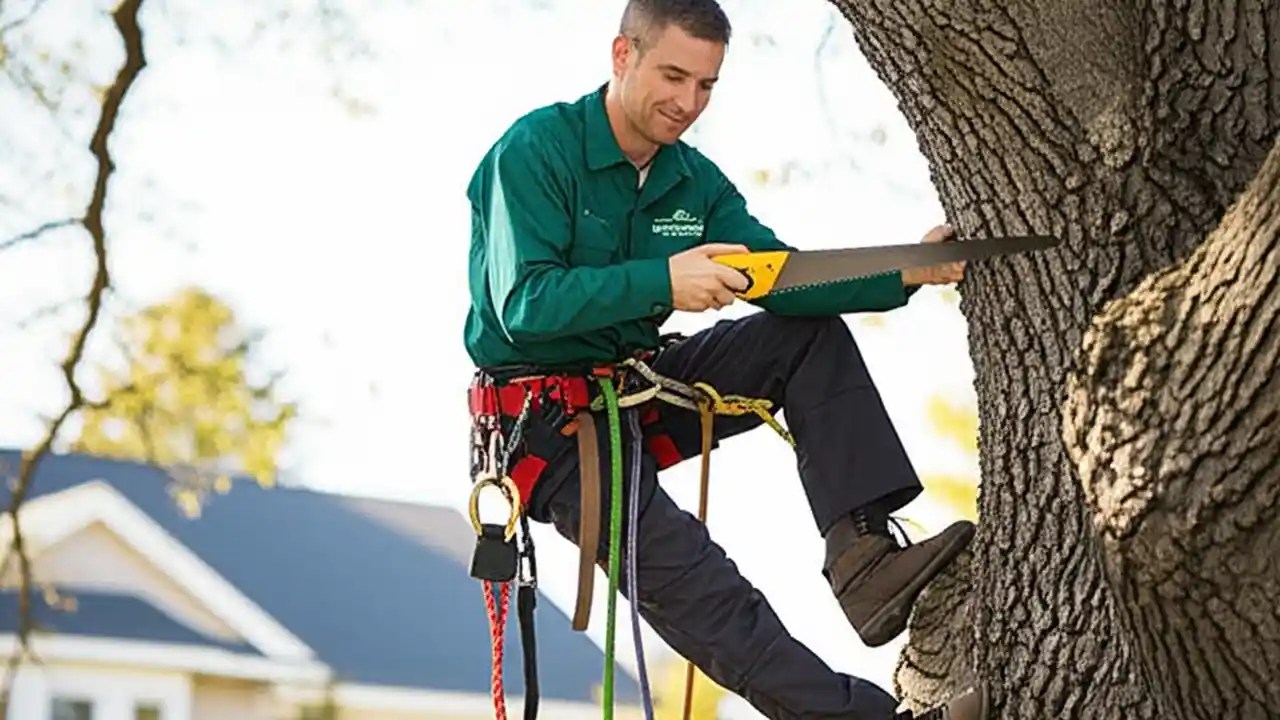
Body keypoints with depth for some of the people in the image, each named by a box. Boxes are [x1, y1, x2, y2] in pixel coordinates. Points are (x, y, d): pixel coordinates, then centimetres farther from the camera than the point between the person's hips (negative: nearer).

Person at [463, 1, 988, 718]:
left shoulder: (695, 181, 6)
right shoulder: (535, 151, -16)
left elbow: (786, 277, -5)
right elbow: (524, 305, -25)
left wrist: (901, 273, -20)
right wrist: (662, 281, -35)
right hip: (548, 415, -7)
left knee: (813, 332, -6)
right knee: (688, 578, -23)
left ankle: (863, 553, -17)